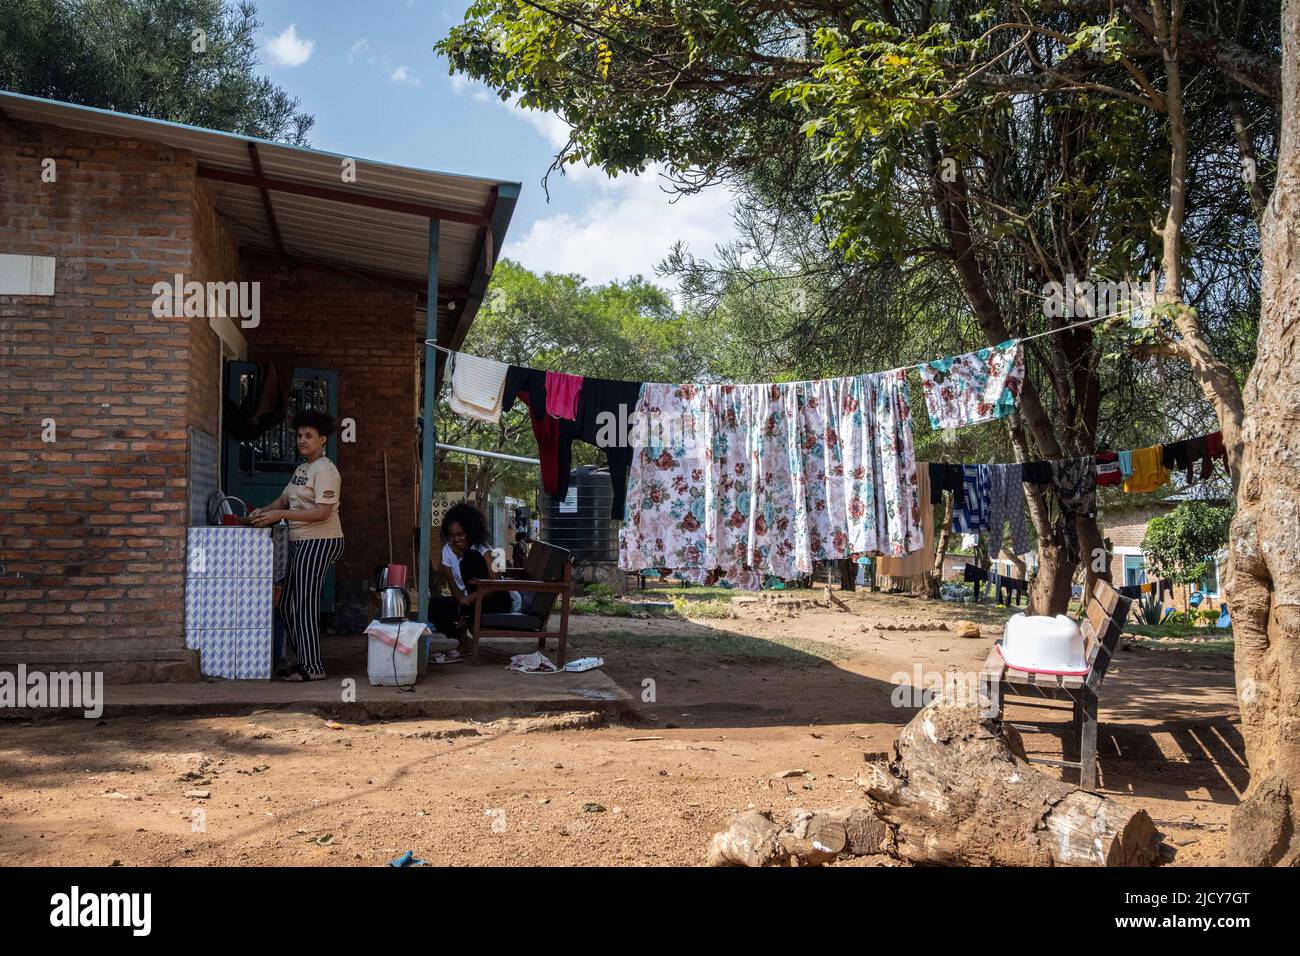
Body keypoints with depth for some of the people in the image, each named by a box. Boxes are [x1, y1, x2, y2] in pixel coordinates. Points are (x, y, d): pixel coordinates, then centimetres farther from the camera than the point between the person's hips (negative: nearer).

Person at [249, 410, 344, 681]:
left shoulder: (325, 470, -14)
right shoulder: (301, 469, 16)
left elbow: (322, 512, -22)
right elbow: (285, 499, 19)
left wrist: (280, 515, -23)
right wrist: (263, 511, -1)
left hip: (319, 542, -10)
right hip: (301, 542, 10)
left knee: (306, 604, -8)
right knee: (288, 603, 13)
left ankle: (314, 667, -3)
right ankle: (304, 659, 22)